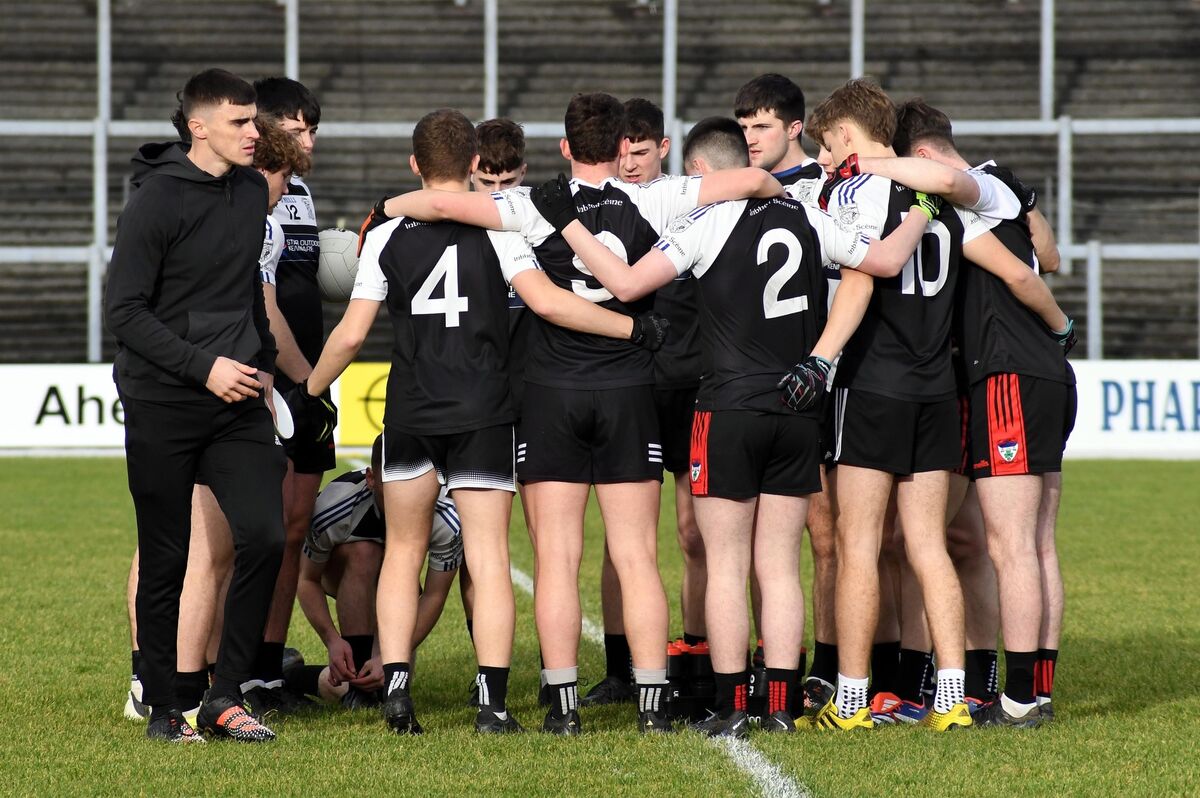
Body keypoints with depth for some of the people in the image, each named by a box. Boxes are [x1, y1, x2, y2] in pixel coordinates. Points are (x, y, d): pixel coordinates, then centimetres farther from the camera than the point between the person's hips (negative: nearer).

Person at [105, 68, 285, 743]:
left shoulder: (252, 192, 10)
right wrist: (204, 367, -18)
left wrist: (263, 361, 21)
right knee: (166, 561, 1)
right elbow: (124, 311, -12)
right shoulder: (156, 201, -10)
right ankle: (164, 707, 14)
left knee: (266, 536, -9)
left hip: (237, 403, 5)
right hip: (163, 408, -5)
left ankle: (225, 697, 1)